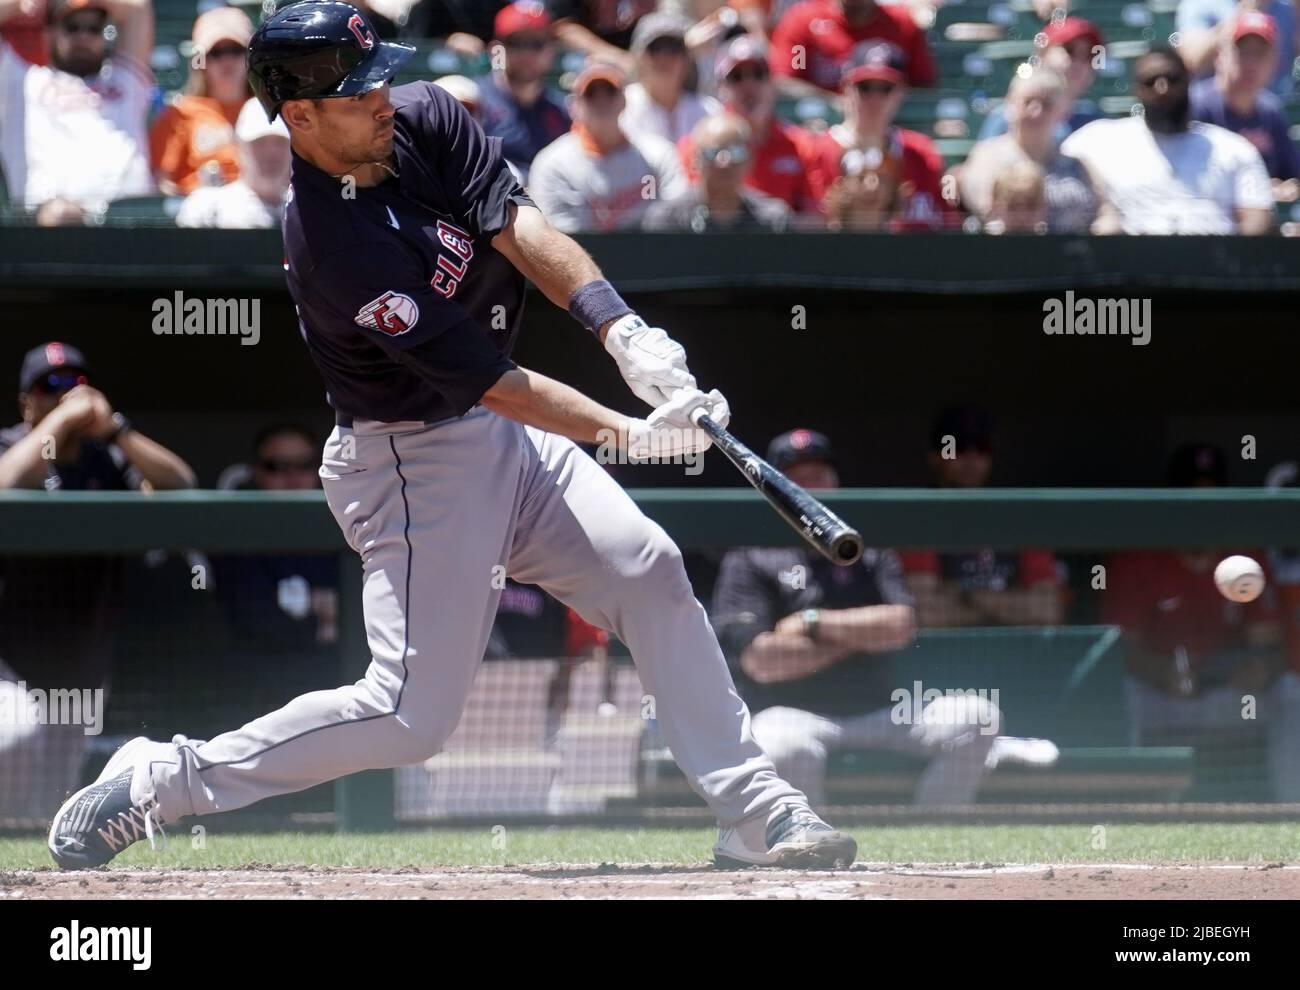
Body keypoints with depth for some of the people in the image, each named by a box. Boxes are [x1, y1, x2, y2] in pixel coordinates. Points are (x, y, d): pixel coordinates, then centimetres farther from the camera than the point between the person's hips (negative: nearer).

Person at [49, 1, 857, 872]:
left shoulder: (426, 119, -5)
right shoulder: (329, 242, -27)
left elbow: (520, 227, -16)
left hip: (511, 438, 8)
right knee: (412, 716, -9)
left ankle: (752, 808, 0)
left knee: (647, 568, -4)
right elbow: (489, 383, -26)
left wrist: (625, 331, -31)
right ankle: (154, 783, 2)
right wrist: (628, 434, -30)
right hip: (416, 459, -8)